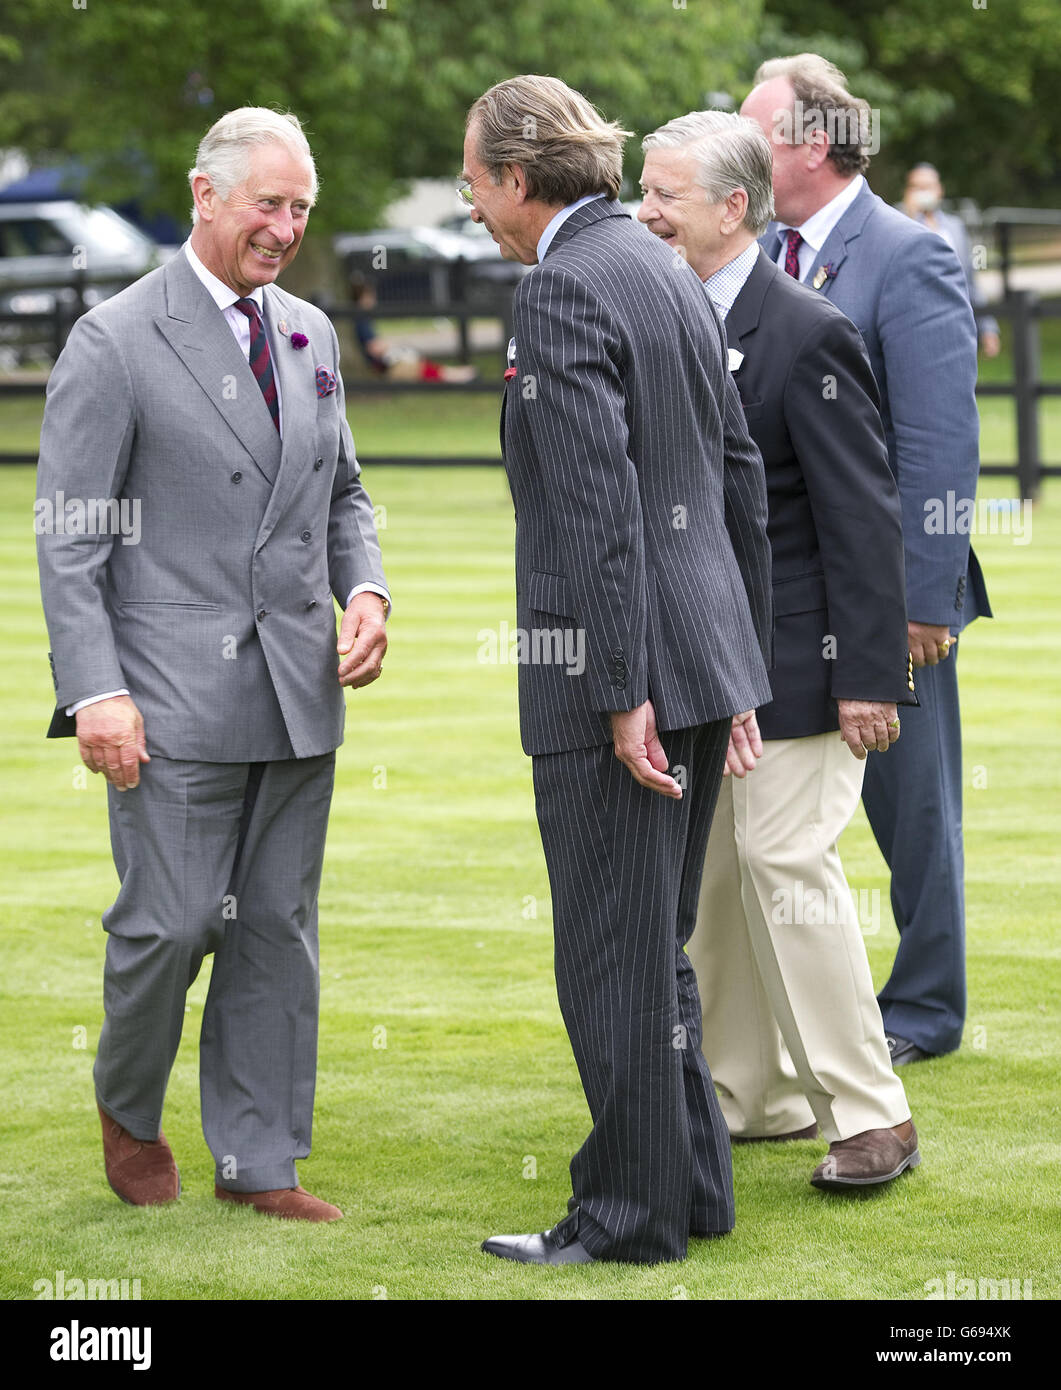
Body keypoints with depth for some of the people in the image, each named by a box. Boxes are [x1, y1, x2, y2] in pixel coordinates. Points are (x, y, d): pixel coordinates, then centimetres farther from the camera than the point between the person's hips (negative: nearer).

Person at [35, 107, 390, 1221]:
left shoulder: (310, 335, 13)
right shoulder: (115, 343, -7)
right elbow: (68, 536, -8)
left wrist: (364, 590, 2)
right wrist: (94, 689, -16)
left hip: (298, 688, 6)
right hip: (174, 691, -6)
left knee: (278, 929, 7)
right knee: (171, 921, -5)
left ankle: (258, 1161, 15)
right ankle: (127, 1109, 21)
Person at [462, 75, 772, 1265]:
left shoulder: (562, 289, -15)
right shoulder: (663, 271, 13)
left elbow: (599, 505, -21)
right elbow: (737, 469, 17)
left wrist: (623, 693, -20)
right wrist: (741, 661, 21)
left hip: (613, 667, -9)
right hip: (703, 641, 9)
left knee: (611, 955, 0)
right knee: (653, 944, 18)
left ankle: (633, 1214, 8)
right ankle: (689, 1183, 25)